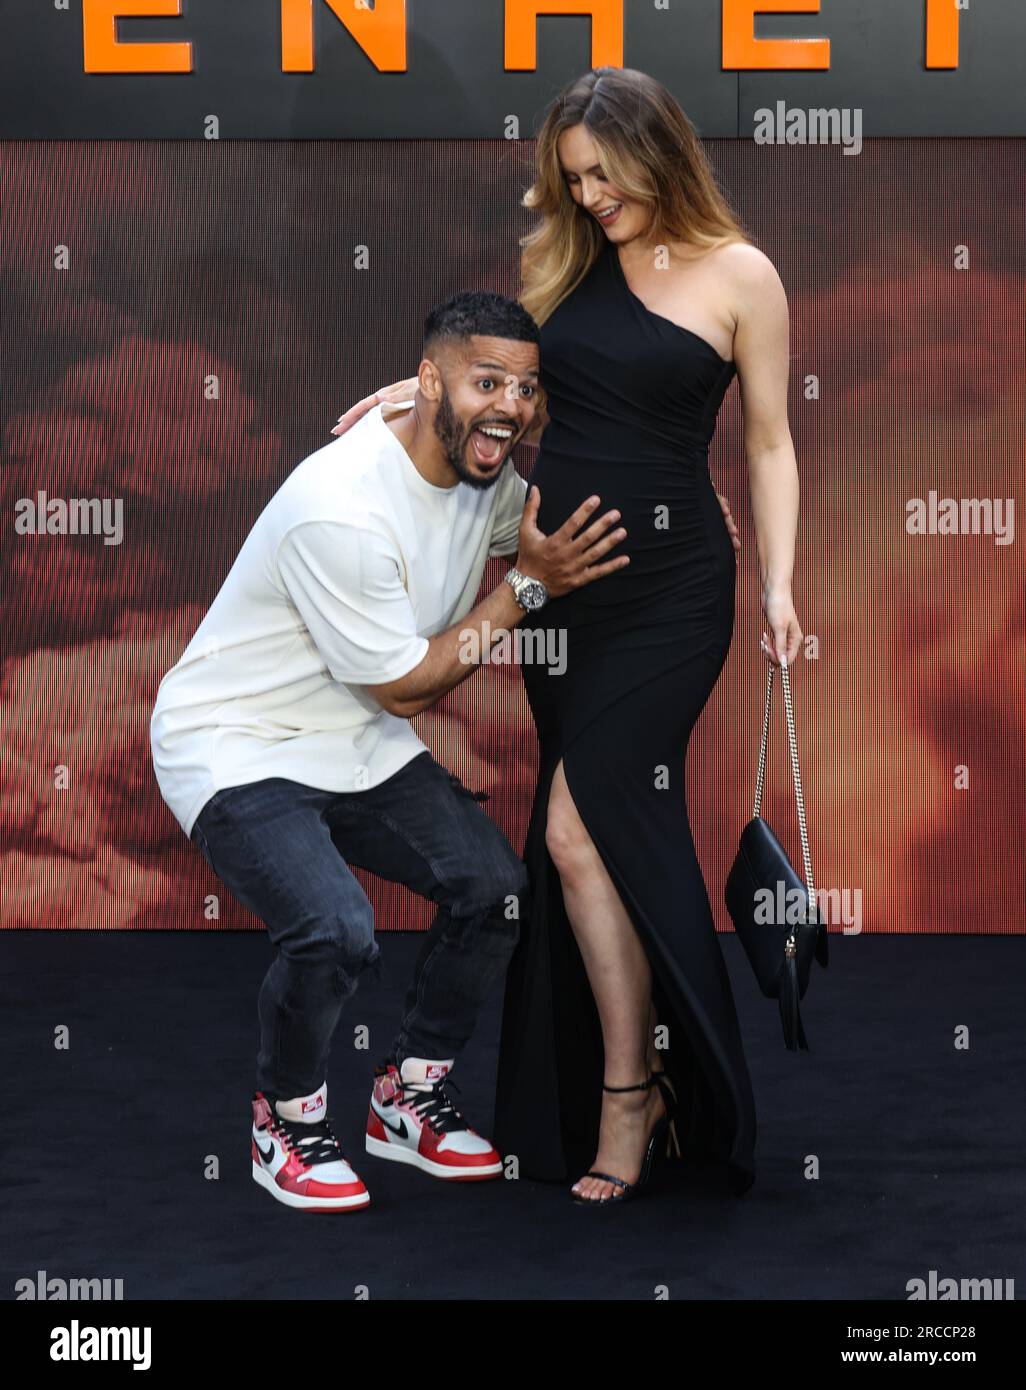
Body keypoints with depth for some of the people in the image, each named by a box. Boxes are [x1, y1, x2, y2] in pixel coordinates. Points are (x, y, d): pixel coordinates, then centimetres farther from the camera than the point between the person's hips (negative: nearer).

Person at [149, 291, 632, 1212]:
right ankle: (288, 1121, 1)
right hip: (237, 746, -8)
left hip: (358, 743, 8)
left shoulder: (488, 474, -4)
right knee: (334, 930, -28)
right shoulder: (340, 510, -30)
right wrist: (530, 585, -17)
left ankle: (410, 1098, 14)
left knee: (497, 885, -7)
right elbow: (404, 689, -19)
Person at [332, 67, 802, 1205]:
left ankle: (627, 1098, -3)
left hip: (670, 580, -5)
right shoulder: (566, 259, 10)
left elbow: (769, 444, 1)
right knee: (626, 824, 9)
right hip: (557, 568, 5)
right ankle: (650, 1078, 18)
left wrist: (777, 584, -7)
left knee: (578, 830, -14)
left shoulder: (740, 274, -3)